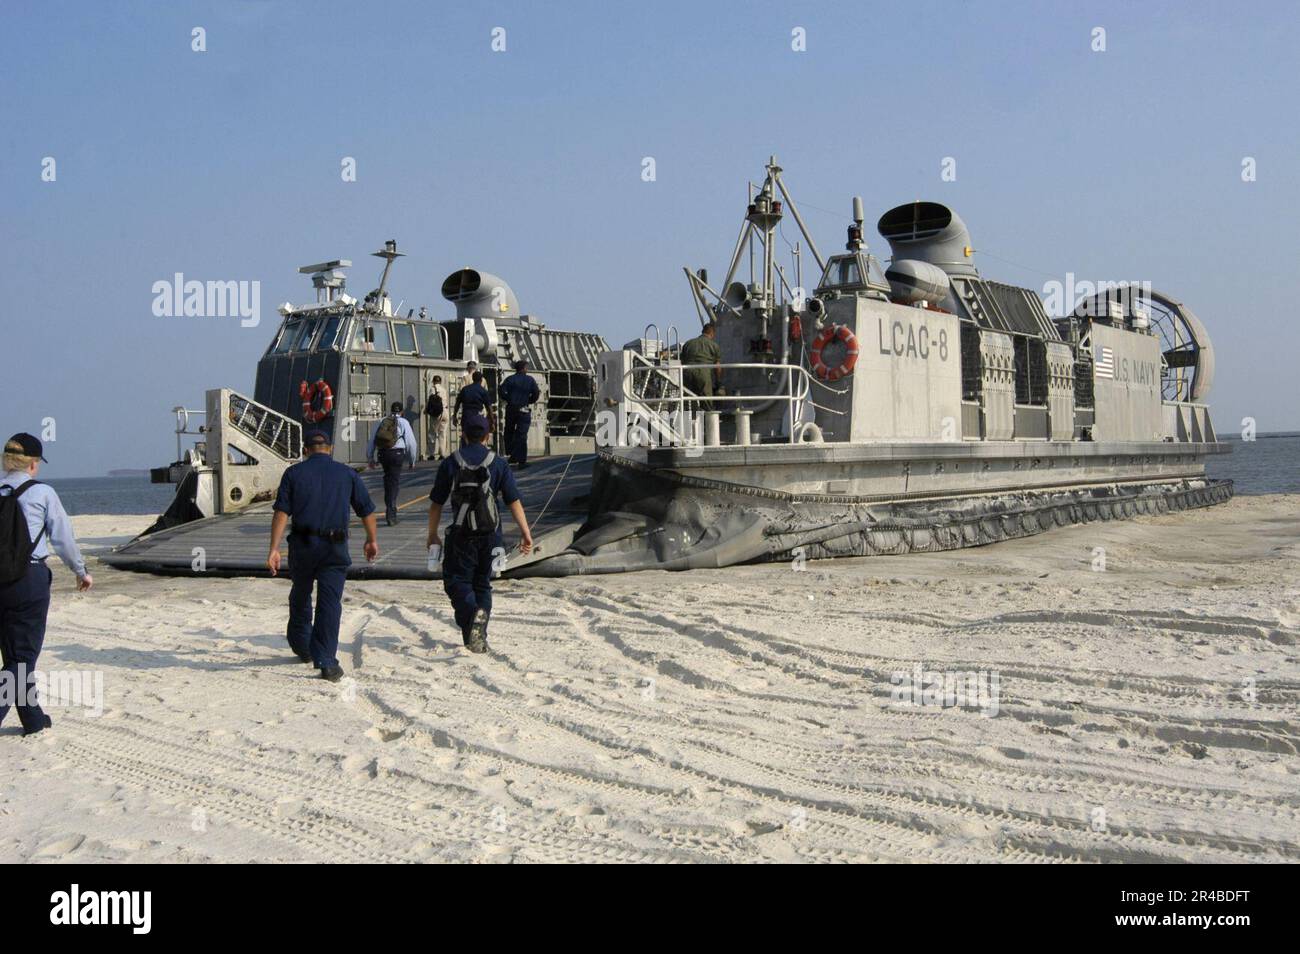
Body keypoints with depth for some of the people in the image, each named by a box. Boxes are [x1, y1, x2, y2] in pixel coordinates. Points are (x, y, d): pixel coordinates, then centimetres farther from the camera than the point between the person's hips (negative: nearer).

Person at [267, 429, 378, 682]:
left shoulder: (294, 473, 4)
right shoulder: (347, 474, 7)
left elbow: (281, 513, -5)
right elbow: (367, 511, 11)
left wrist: (274, 548, -7)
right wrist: (372, 540, 26)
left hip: (302, 544, 1)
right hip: (335, 547, -1)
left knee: (300, 597, 21)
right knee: (329, 603, -1)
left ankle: (302, 647, 37)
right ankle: (326, 662, -7)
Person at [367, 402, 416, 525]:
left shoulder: (381, 421, 13)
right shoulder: (403, 422, 3)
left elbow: (372, 440, 10)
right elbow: (411, 442, 0)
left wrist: (370, 458, 16)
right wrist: (412, 460, 10)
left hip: (382, 454, 4)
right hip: (397, 453, -4)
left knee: (388, 479, 22)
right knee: (395, 482, 0)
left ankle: (390, 509, 29)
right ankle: (391, 514, -5)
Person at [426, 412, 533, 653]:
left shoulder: (450, 463, -1)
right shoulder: (498, 464, 1)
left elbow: (436, 504, 1)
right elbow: (514, 502, -4)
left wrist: (432, 535, 13)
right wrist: (526, 534, -1)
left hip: (461, 534, -2)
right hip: (491, 534, 2)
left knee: (457, 580, 6)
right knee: (482, 583, 14)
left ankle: (472, 613, -24)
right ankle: (479, 639, 9)